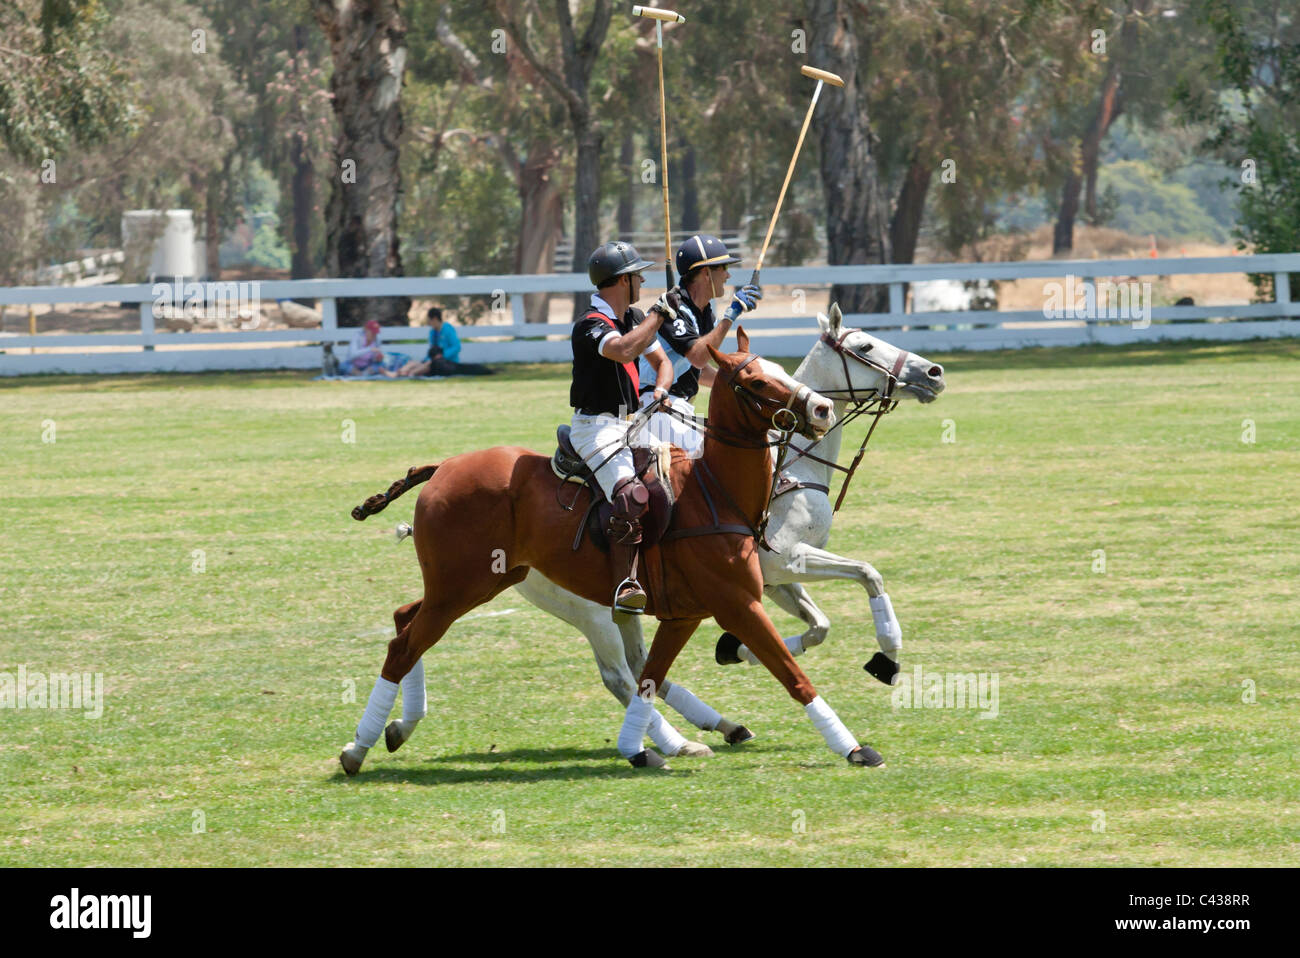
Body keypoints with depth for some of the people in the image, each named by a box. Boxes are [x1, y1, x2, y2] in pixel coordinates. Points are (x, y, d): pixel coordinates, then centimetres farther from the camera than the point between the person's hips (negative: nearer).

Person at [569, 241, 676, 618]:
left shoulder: (634, 319, 14)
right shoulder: (592, 325, -15)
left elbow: (661, 362, 21)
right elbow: (623, 351, -35)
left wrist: (659, 390, -2)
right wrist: (658, 314, -26)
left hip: (630, 426, 10)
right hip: (597, 427, -10)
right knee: (632, 496, -29)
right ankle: (624, 587, -36)